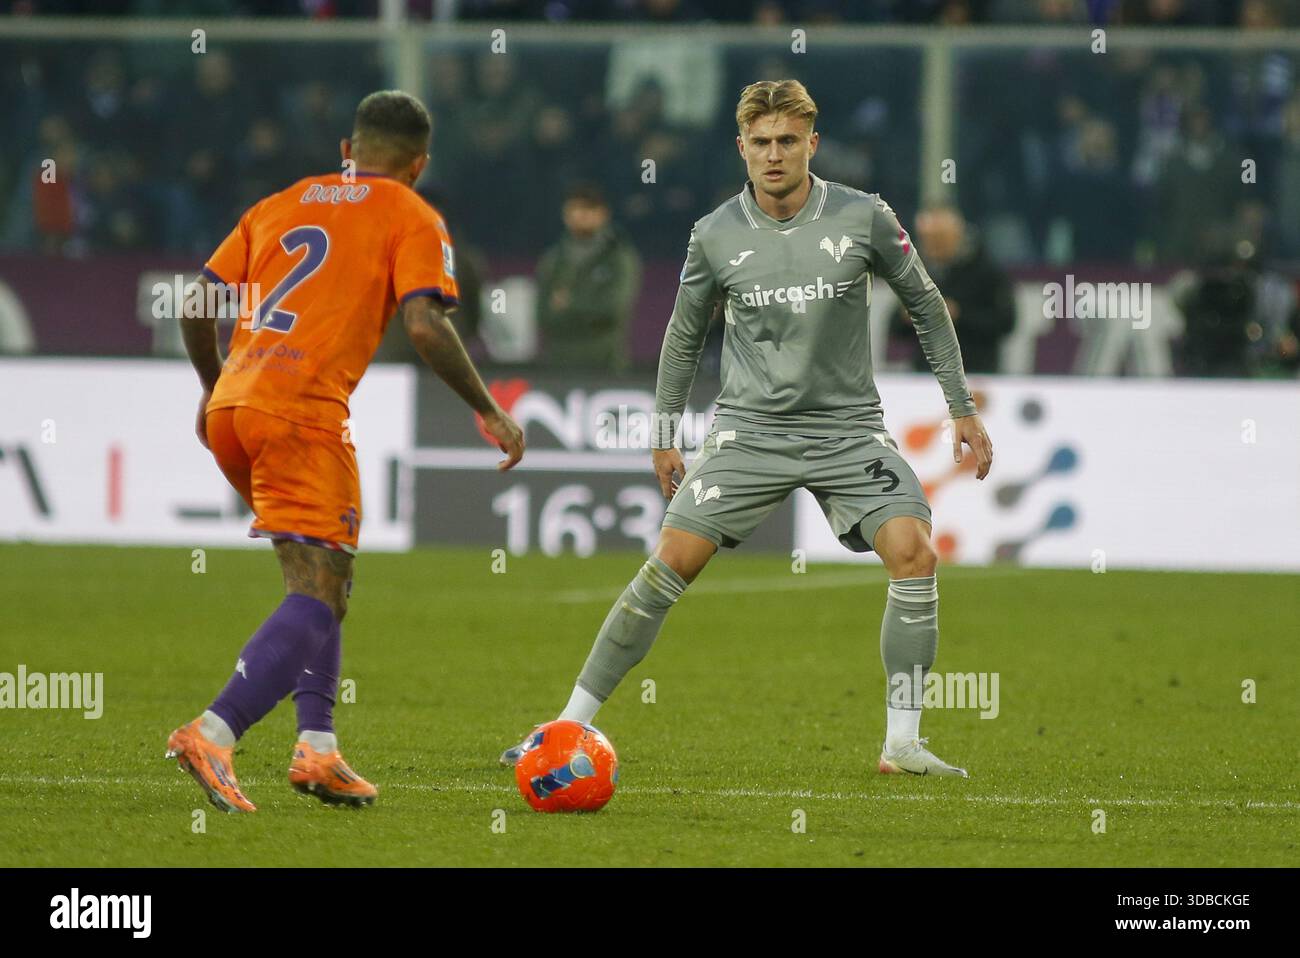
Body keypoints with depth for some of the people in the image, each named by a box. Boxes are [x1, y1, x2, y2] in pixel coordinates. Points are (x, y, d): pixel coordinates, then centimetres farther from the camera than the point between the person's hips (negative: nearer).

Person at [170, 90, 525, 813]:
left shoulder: (280, 205, 22)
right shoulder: (411, 218, 6)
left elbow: (198, 308, 18)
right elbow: (425, 325, -8)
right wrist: (489, 412, 0)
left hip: (231, 407, 7)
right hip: (304, 414, -7)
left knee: (321, 582, 19)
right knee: (319, 597, -9)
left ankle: (318, 747, 9)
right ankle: (214, 735, -26)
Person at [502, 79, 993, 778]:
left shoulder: (863, 218, -6)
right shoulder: (716, 236, -3)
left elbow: (926, 306, 7)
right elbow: (684, 334, 13)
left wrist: (961, 408, 8)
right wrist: (664, 433, 15)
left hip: (848, 427, 0)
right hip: (749, 428, 0)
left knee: (913, 550, -20)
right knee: (671, 564, -11)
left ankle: (902, 744, -11)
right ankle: (572, 724, -1)